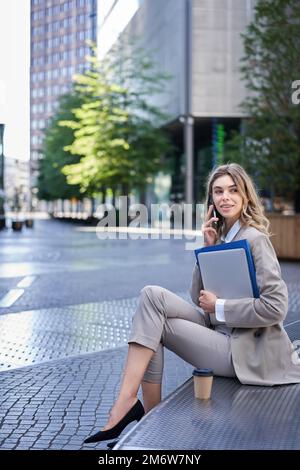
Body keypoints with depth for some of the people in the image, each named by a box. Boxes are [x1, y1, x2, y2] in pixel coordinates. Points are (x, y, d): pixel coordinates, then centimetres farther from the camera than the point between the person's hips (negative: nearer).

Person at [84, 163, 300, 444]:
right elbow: (199, 297, 11)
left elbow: (275, 307, -20)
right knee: (152, 295, -9)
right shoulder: (221, 236, 13)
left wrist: (219, 307, -13)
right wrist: (208, 248, 0)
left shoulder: (255, 239, -12)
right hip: (220, 331, 8)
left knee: (153, 322, -13)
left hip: (245, 351, -8)